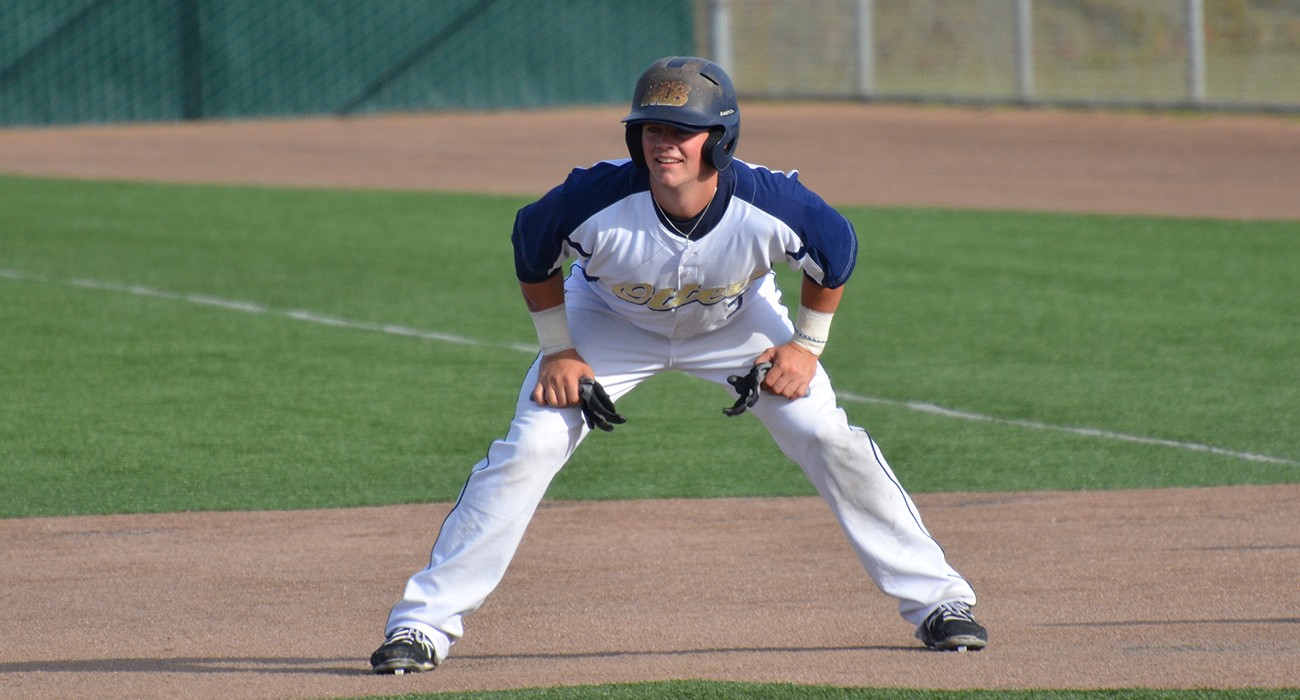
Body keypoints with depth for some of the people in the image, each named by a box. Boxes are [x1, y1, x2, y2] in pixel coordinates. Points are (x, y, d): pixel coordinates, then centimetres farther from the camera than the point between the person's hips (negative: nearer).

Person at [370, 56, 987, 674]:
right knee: (528, 450, -14)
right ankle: (424, 621, -7)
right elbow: (534, 252, -14)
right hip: (611, 323, -1)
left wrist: (805, 346, -10)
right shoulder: (598, 199, -37)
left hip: (738, 324, 1)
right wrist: (558, 352, -10)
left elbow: (835, 248, -12)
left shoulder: (770, 203, -35)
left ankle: (936, 600, 6)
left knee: (832, 442, -8)